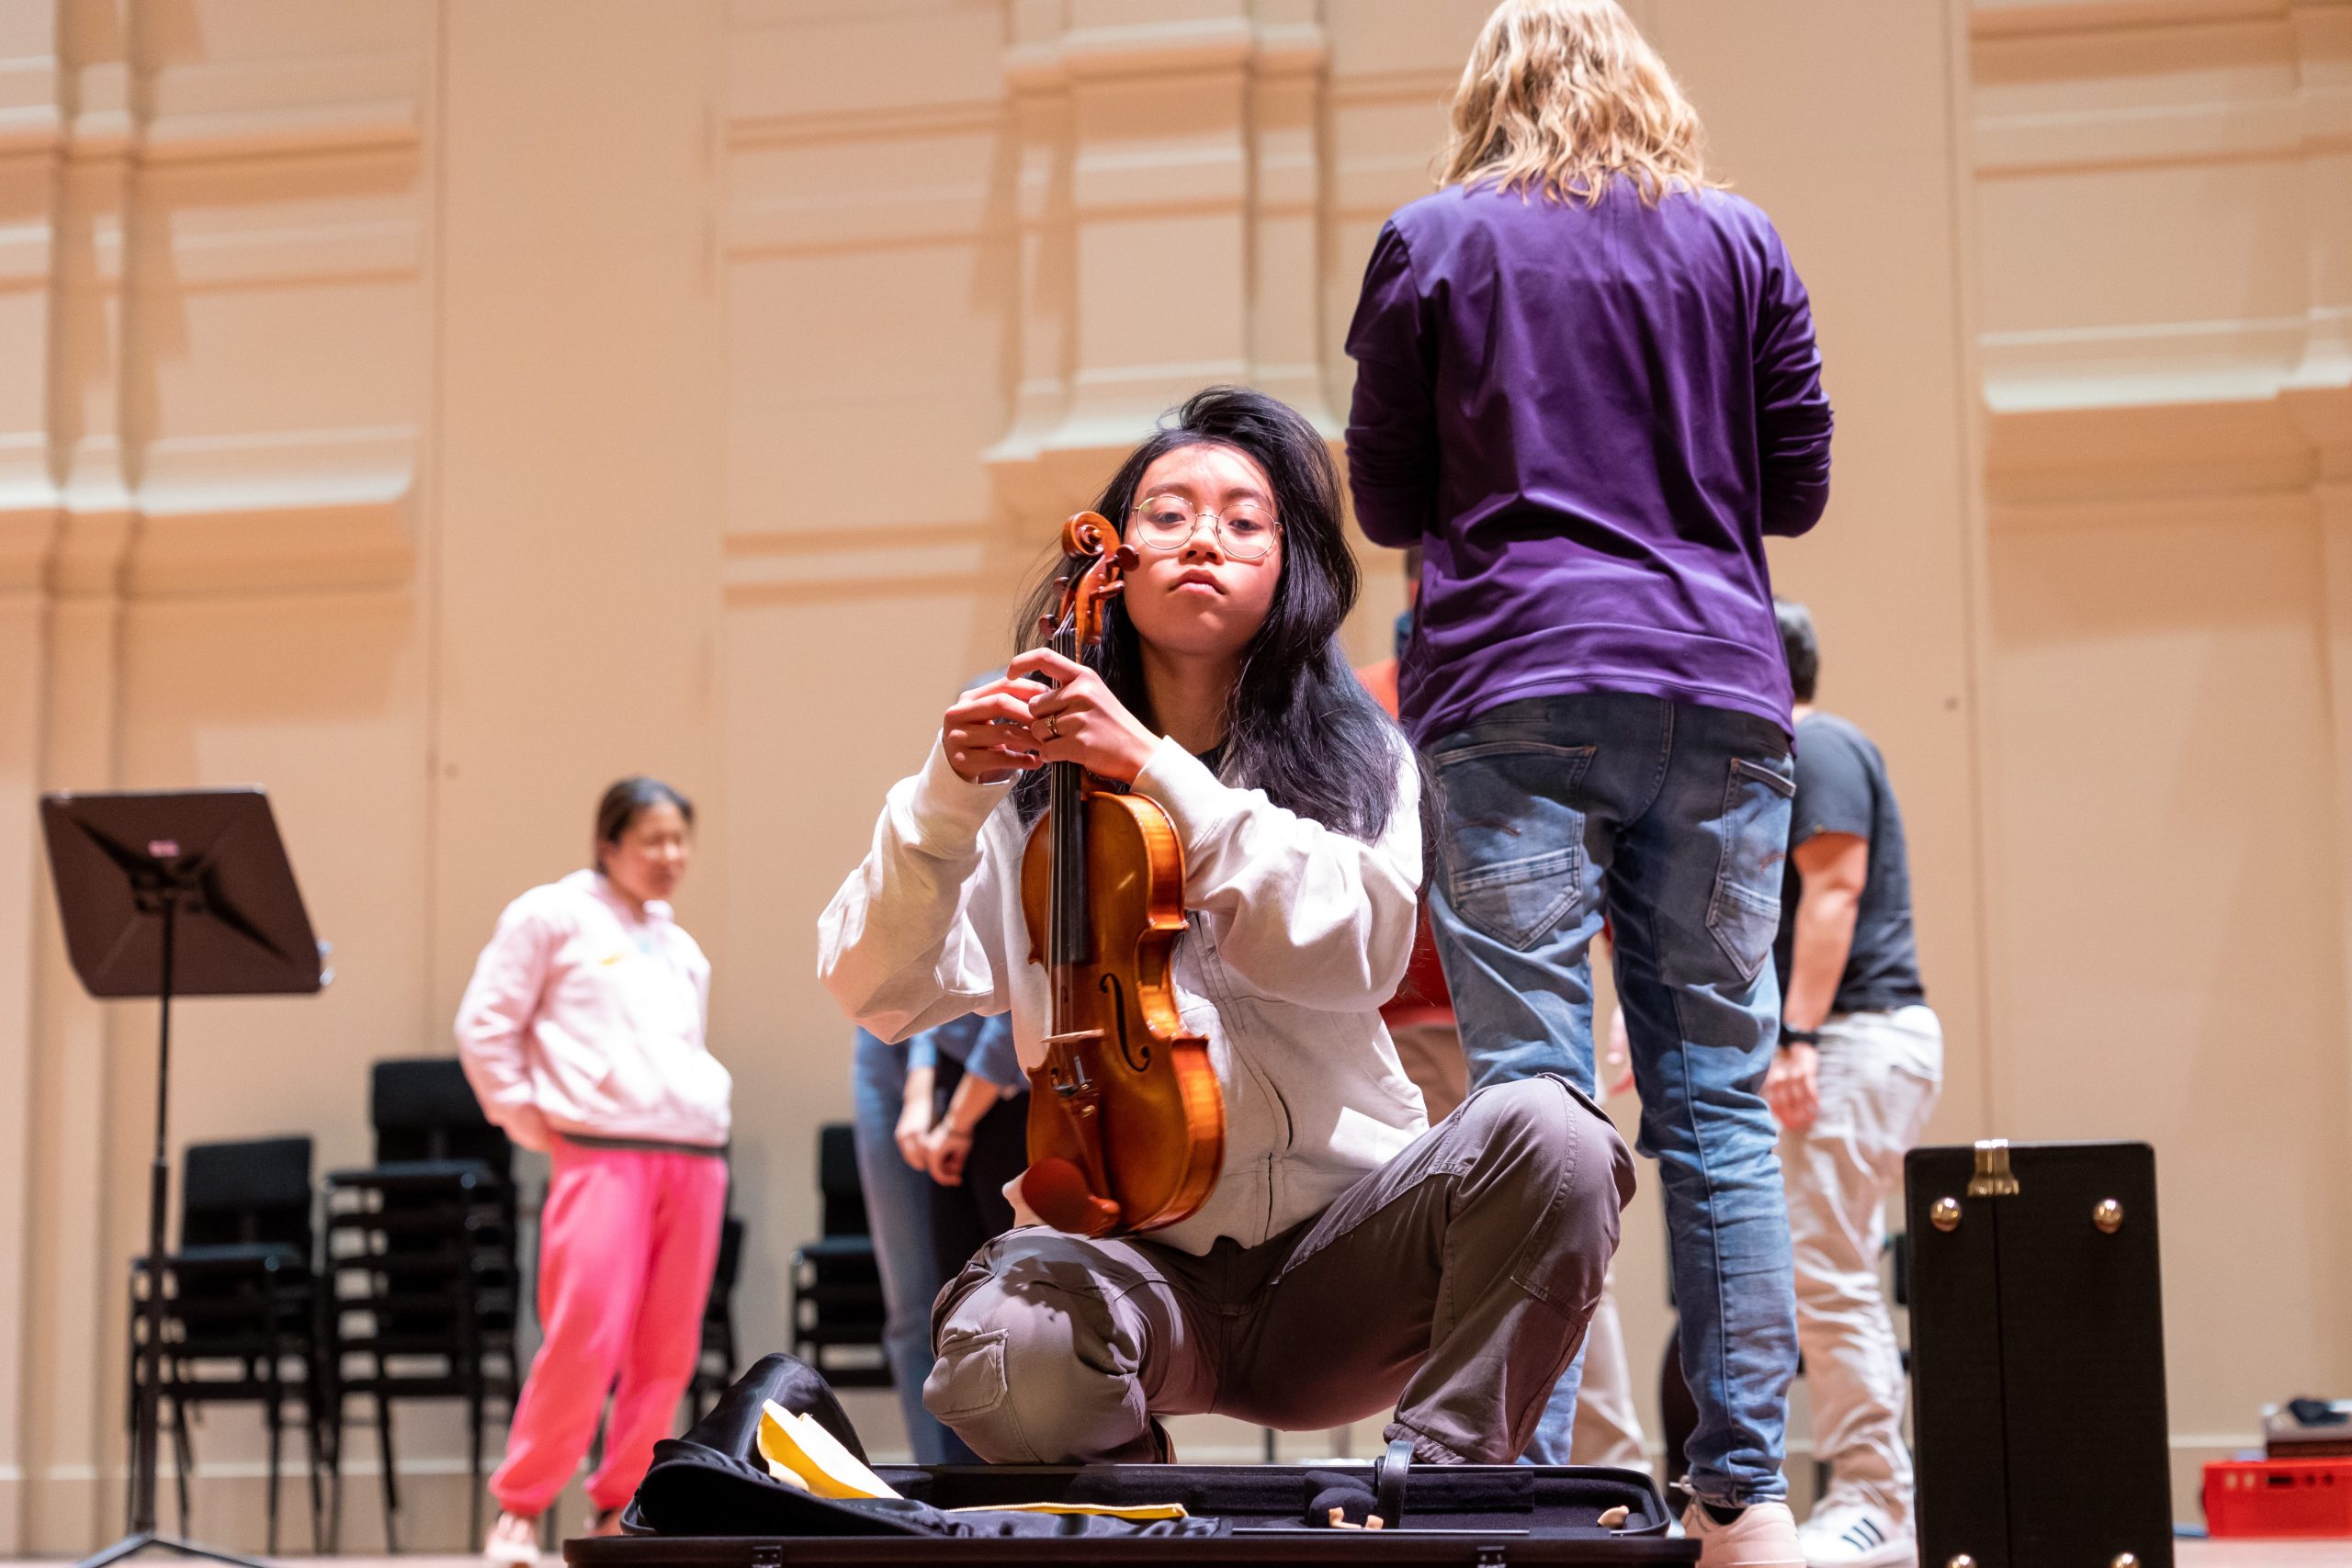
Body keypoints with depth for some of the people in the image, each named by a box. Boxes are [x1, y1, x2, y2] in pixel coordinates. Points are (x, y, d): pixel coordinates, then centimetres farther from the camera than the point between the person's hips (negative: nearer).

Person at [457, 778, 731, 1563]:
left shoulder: (681, 947, 23)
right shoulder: (553, 916, 5)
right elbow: (483, 1027, 2)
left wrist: (707, 1104, 13)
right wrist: (528, 1120, -1)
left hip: (695, 1155, 6)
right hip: (600, 1151, -6)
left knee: (668, 1351, 2)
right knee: (585, 1337, -15)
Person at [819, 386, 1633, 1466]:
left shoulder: (1354, 760, 6)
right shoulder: (1031, 783, 7)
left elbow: (1352, 951, -15)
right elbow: (876, 993, -3)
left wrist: (1155, 769, -19)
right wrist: (949, 794, -17)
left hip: (1343, 1254, 0)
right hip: (1136, 1254, 0)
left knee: (1543, 1132, -29)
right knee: (1006, 1353, -35)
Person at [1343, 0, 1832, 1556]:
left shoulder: (1432, 243, 7)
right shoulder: (1740, 240, 12)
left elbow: (1389, 505, 9)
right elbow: (1798, 488, 12)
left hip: (1514, 692, -2)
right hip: (1718, 697, 2)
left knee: (1530, 1098, -5)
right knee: (1720, 1100, 3)